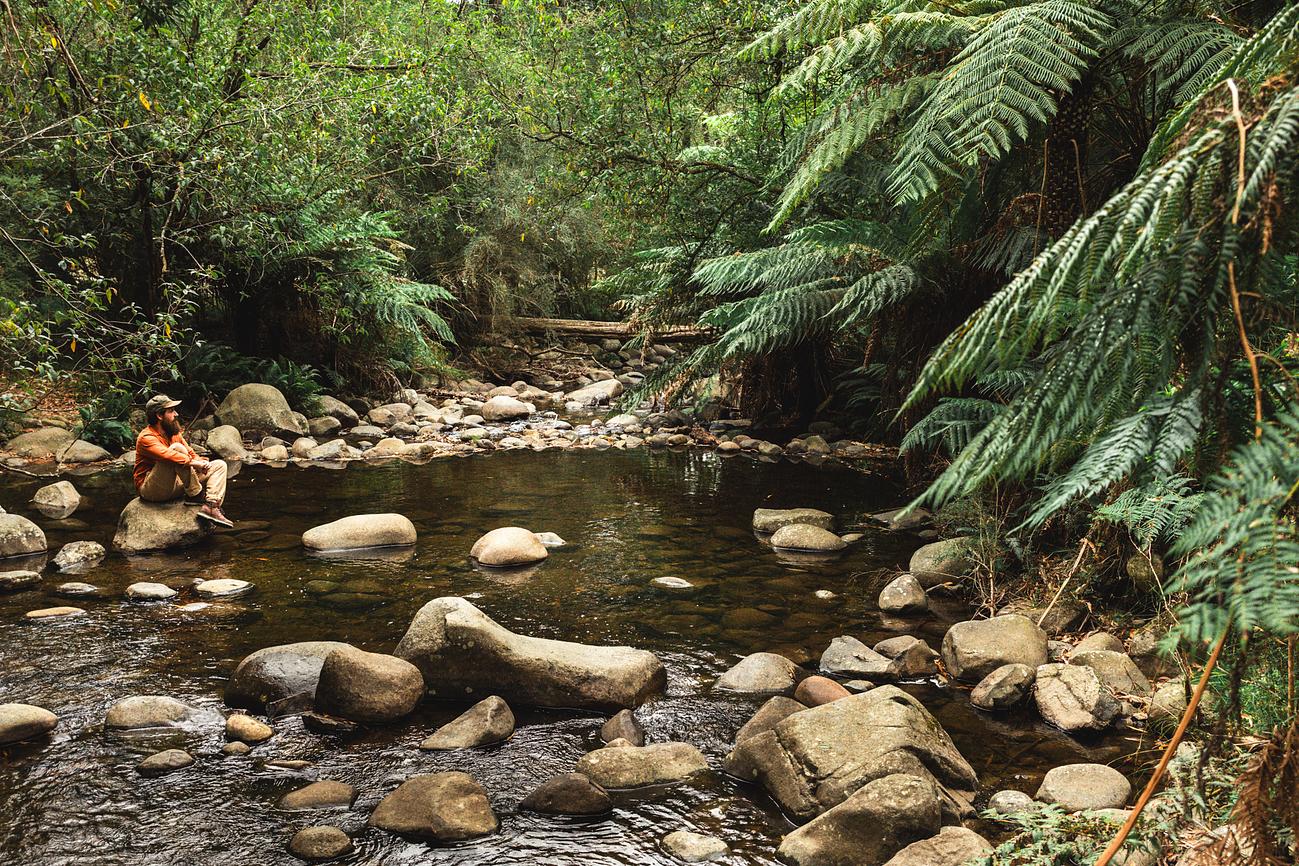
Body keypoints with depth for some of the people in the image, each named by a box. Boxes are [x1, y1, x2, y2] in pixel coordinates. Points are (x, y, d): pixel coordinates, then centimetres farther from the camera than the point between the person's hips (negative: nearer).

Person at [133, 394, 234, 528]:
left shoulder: (175, 433, 11)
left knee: (219, 465, 0)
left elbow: (190, 453, 11)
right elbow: (167, 455, -34)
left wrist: (200, 462, -11)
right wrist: (193, 462, -37)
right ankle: (195, 495, -22)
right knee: (177, 448, -29)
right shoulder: (147, 438, -16)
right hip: (151, 490, -9)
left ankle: (211, 507, -25)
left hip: (175, 484, 9)